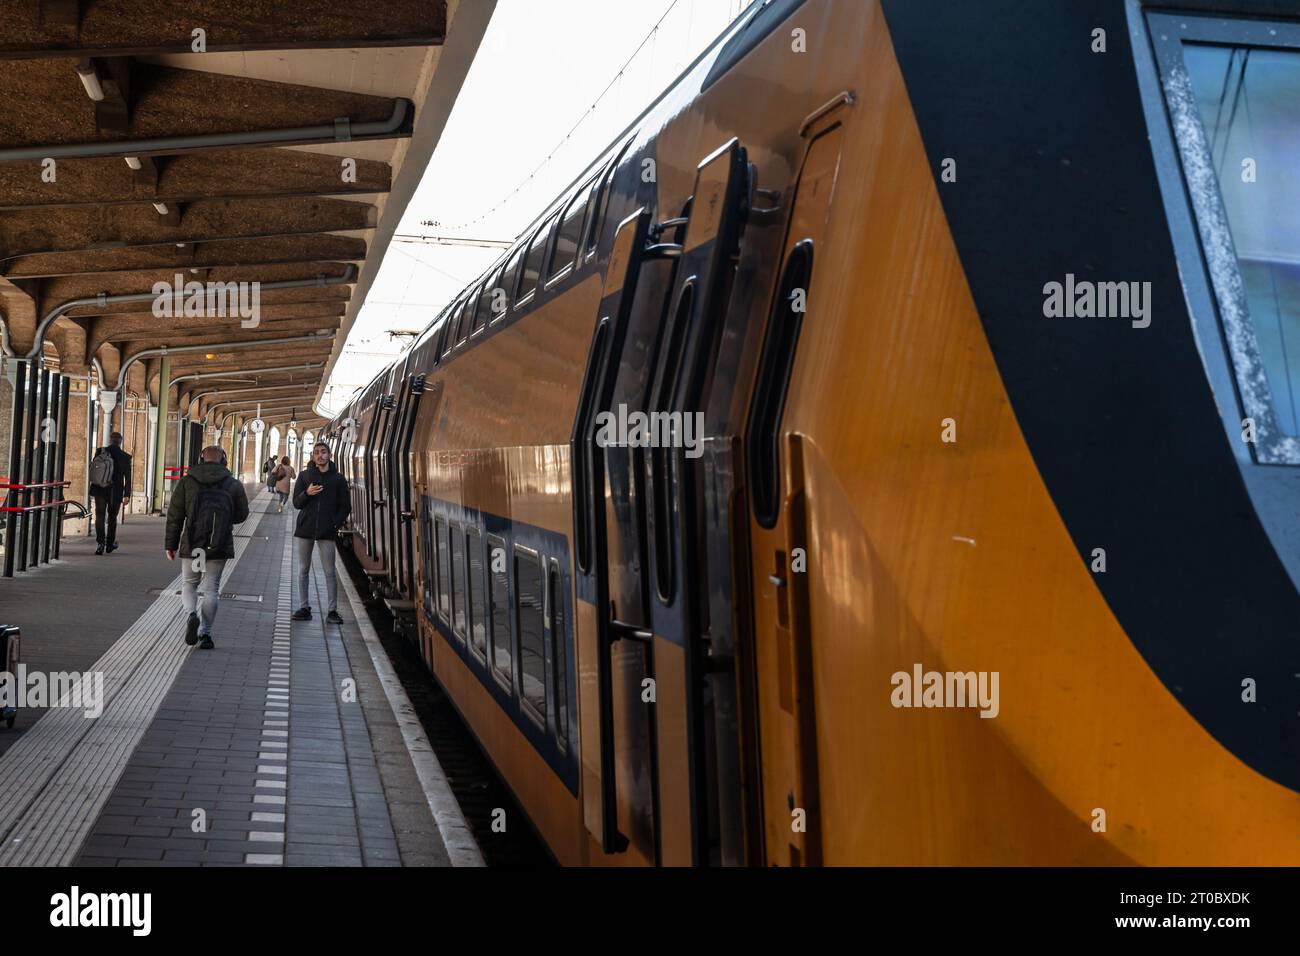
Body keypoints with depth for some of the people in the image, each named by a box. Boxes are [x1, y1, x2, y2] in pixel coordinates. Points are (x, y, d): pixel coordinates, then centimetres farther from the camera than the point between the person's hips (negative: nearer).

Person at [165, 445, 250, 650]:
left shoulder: (186, 482, 1)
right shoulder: (234, 485, 0)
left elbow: (174, 516, 2)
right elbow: (241, 515, 7)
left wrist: (171, 544, 8)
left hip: (192, 545, 0)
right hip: (219, 547, 0)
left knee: (189, 584, 16)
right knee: (211, 589, 8)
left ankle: (192, 614, -11)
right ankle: (205, 633, 7)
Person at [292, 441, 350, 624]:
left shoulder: (338, 479, 3)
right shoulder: (305, 476, 6)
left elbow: (345, 507, 7)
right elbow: (296, 503, 5)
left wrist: (336, 524, -6)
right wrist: (307, 493, -15)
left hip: (326, 532, -2)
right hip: (305, 529, 2)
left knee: (329, 572, -2)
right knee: (303, 570, 7)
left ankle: (332, 611, 1)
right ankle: (304, 608, 14)